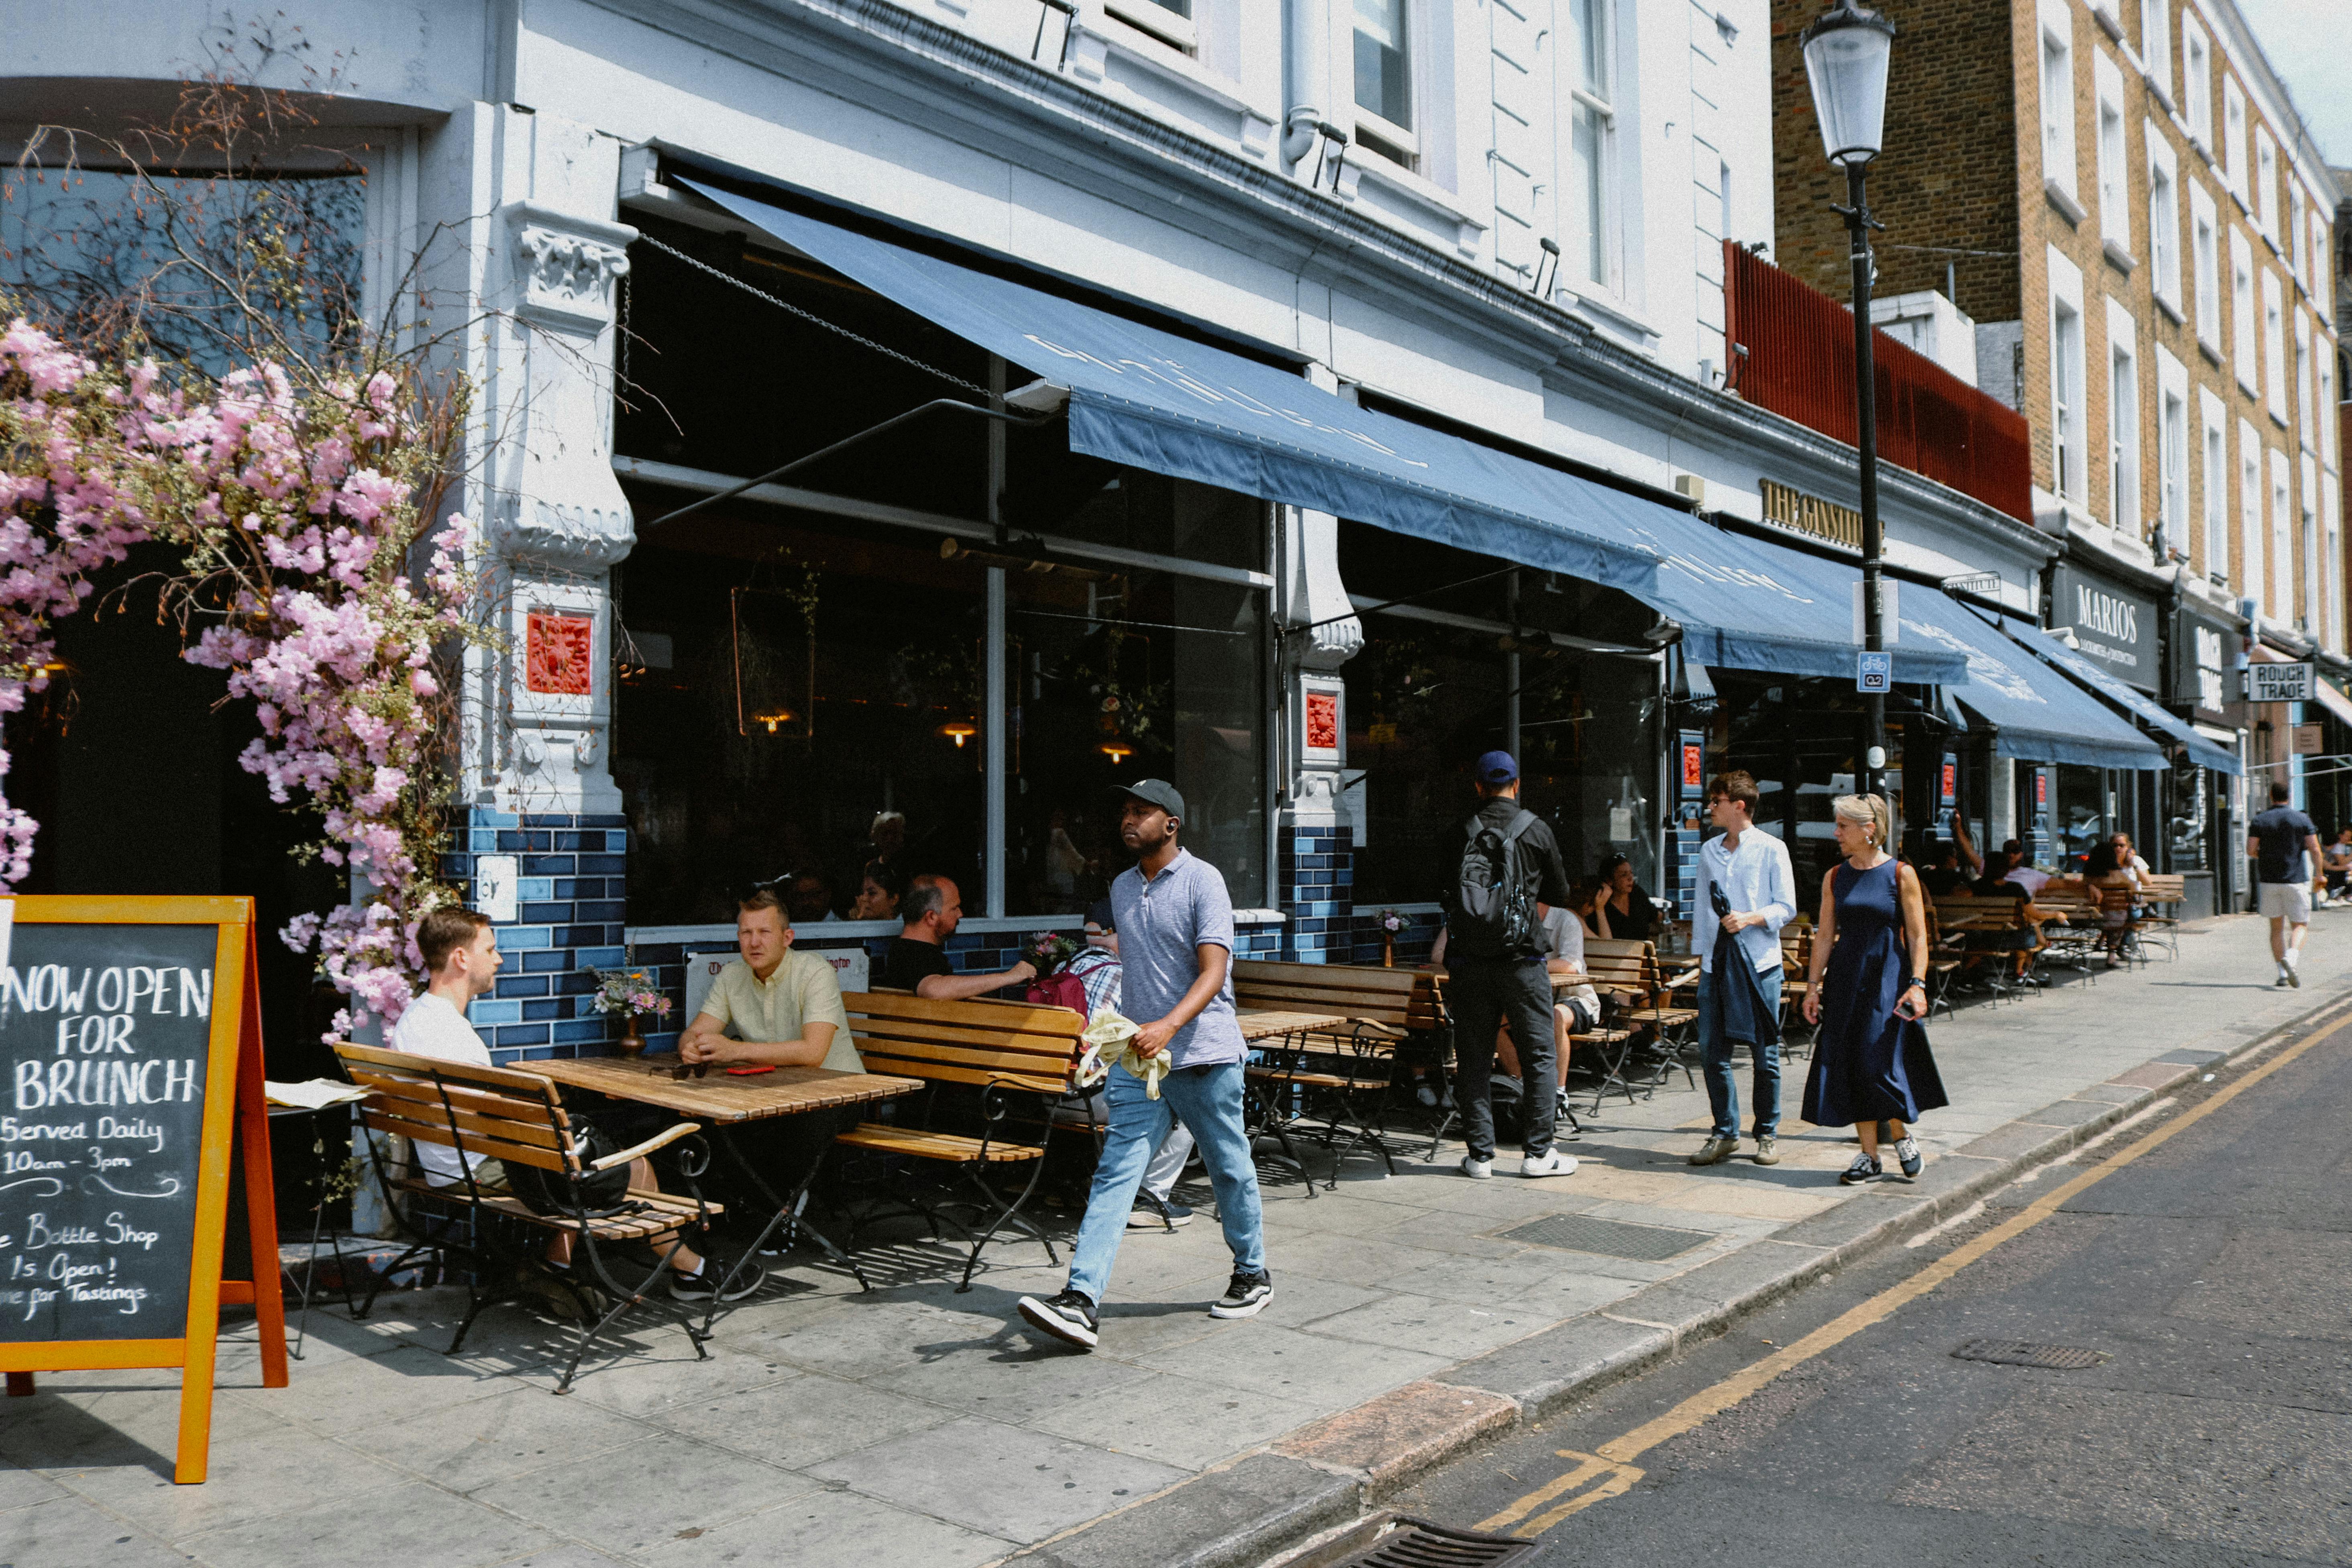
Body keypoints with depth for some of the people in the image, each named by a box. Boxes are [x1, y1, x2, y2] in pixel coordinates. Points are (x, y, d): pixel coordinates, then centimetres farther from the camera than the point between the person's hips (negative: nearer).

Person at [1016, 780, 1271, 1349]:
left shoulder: (1202, 881, -10)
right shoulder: (1121, 889, 11)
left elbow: (1213, 972, -20)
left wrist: (1169, 1026, -35)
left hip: (1204, 1054, -5)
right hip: (1139, 1056, 5)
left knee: (1230, 1169, 11)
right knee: (1115, 1172, -6)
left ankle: (1253, 1274, 32)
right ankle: (1082, 1301, -13)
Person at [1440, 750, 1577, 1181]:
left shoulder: (1463, 832, 0)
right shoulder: (1536, 829, -2)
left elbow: (1446, 894, 8)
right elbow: (1560, 895, 9)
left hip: (1469, 961, 2)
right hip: (1521, 958, -1)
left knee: (1473, 1058, 7)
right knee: (1540, 1054, 8)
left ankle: (1480, 1154, 10)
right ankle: (1537, 1152, 8)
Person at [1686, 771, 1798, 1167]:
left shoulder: (1771, 849, -1)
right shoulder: (1709, 851, 15)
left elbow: (1787, 907, -1)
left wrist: (1751, 918, -18)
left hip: (1758, 960, -4)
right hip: (1717, 959, 4)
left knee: (1764, 1053, 2)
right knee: (1712, 1050, 1)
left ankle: (1768, 1135, 15)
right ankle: (1725, 1132, 12)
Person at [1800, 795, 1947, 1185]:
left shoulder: (1901, 874, -4)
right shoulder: (1835, 878, 7)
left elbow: (1917, 936, -5)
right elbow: (1825, 936, 9)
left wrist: (1917, 984, -13)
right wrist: (1814, 985, 5)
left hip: (1887, 980, -4)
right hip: (1845, 980, 4)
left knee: (1879, 1064, -8)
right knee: (1849, 1067, 3)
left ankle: (1902, 1134, 20)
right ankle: (1870, 1157, 13)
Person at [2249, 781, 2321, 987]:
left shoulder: (2260, 821, 2)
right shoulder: (2303, 819, 1)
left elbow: (2250, 850, -6)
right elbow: (2315, 849, -6)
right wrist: (2319, 875, 3)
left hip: (2269, 880, 1)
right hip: (2296, 880, -1)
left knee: (2277, 928, 9)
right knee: (2300, 925, 4)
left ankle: (2283, 973, 5)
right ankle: (2291, 958, -24)